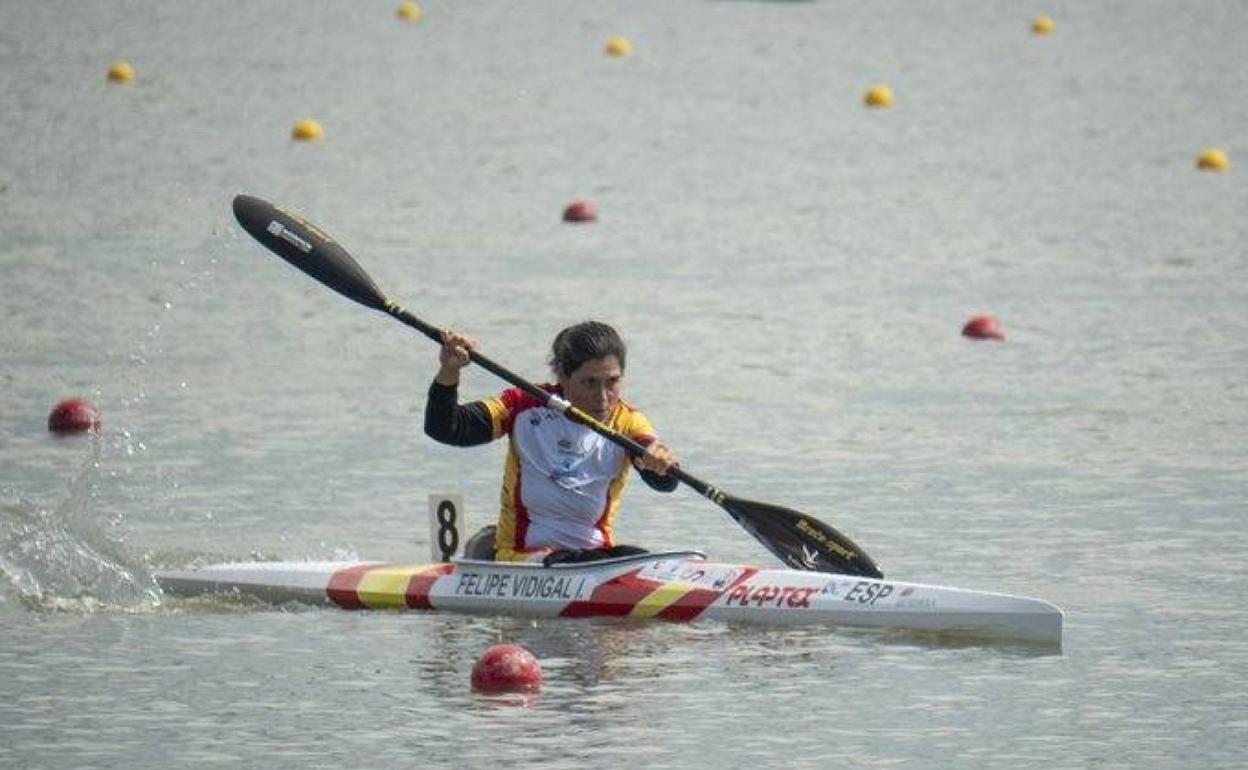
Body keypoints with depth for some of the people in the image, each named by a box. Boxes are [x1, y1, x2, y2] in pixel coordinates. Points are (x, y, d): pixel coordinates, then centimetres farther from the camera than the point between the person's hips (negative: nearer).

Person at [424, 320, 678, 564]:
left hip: (594, 552, 2)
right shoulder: (526, 407, -2)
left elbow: (665, 483, -17)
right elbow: (443, 429, -8)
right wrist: (448, 374, -26)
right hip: (521, 556, -2)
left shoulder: (626, 422, 1)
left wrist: (662, 466, -42)